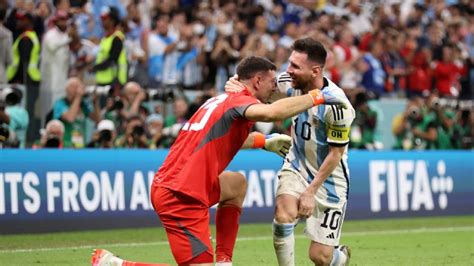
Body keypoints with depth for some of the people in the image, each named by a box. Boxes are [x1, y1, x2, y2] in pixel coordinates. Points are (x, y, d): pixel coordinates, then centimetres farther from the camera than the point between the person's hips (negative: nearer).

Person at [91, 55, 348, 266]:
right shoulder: (240, 100, -8)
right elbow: (272, 112, -31)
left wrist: (264, 141, 41)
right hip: (181, 197, -10)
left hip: (167, 184, 10)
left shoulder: (222, 99, 19)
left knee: (237, 183, 29)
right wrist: (316, 97, -18)